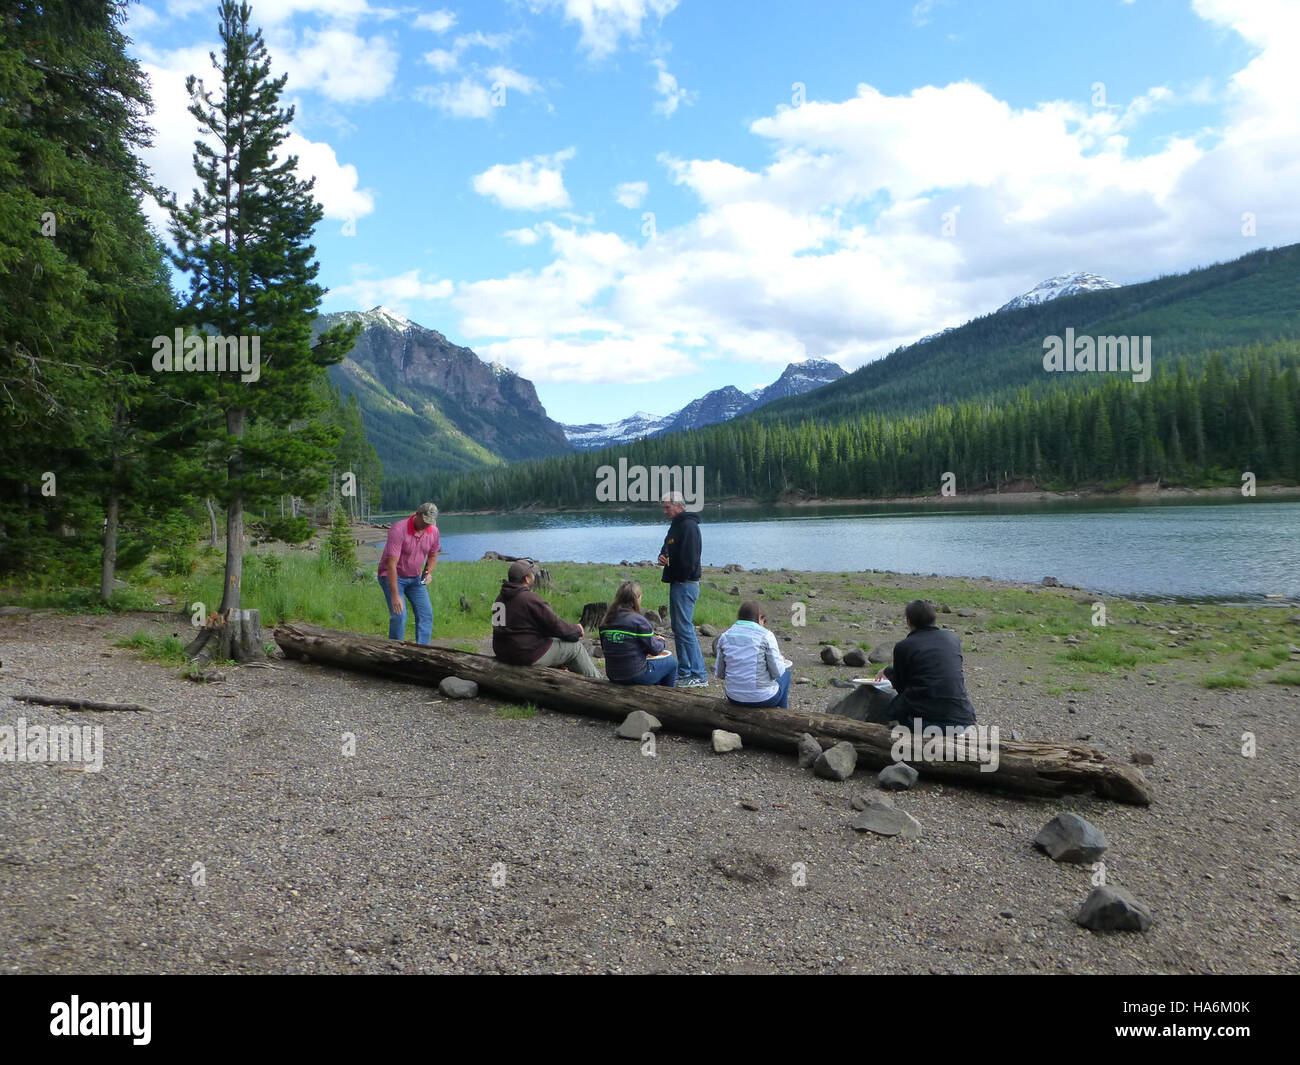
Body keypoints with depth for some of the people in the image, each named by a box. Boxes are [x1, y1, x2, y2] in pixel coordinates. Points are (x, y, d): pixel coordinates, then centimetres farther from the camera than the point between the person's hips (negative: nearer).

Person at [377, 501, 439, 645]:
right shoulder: (398, 530, -28)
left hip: (415, 578, 6)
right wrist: (395, 595, -34)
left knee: (426, 614, -4)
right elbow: (391, 564, -30)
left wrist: (428, 572, -9)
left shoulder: (433, 531, -8)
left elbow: (432, 555, 12)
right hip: (392, 576, -6)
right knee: (399, 616, -17)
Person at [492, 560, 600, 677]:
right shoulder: (530, 599, -22)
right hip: (530, 655, -9)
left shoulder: (500, 598, 6)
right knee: (575, 646, 5)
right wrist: (577, 630, 3)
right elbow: (556, 625, -17)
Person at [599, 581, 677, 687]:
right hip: (636, 677, -7)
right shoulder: (639, 620, -17)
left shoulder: (605, 621, 1)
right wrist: (661, 642, 11)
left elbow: (604, 647, 11)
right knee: (672, 663, 14)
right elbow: (654, 649, -12)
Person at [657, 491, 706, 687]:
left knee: (685, 629, -10)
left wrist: (679, 576, -11)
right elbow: (667, 549, 25)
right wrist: (662, 556, 3)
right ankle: (684, 672, 22)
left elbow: (689, 559, -22)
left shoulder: (688, 526, -15)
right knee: (678, 628, 14)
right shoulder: (676, 525, 17)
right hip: (677, 584, 11)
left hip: (686, 585, -11)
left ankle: (699, 676, -8)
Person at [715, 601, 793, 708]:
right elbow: (777, 672, -12)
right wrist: (780, 659, 9)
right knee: (785, 673, 29)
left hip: (733, 697, 5)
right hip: (762, 698, -4)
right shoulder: (766, 636, -13)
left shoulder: (725, 636, -1)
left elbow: (719, 673, 2)